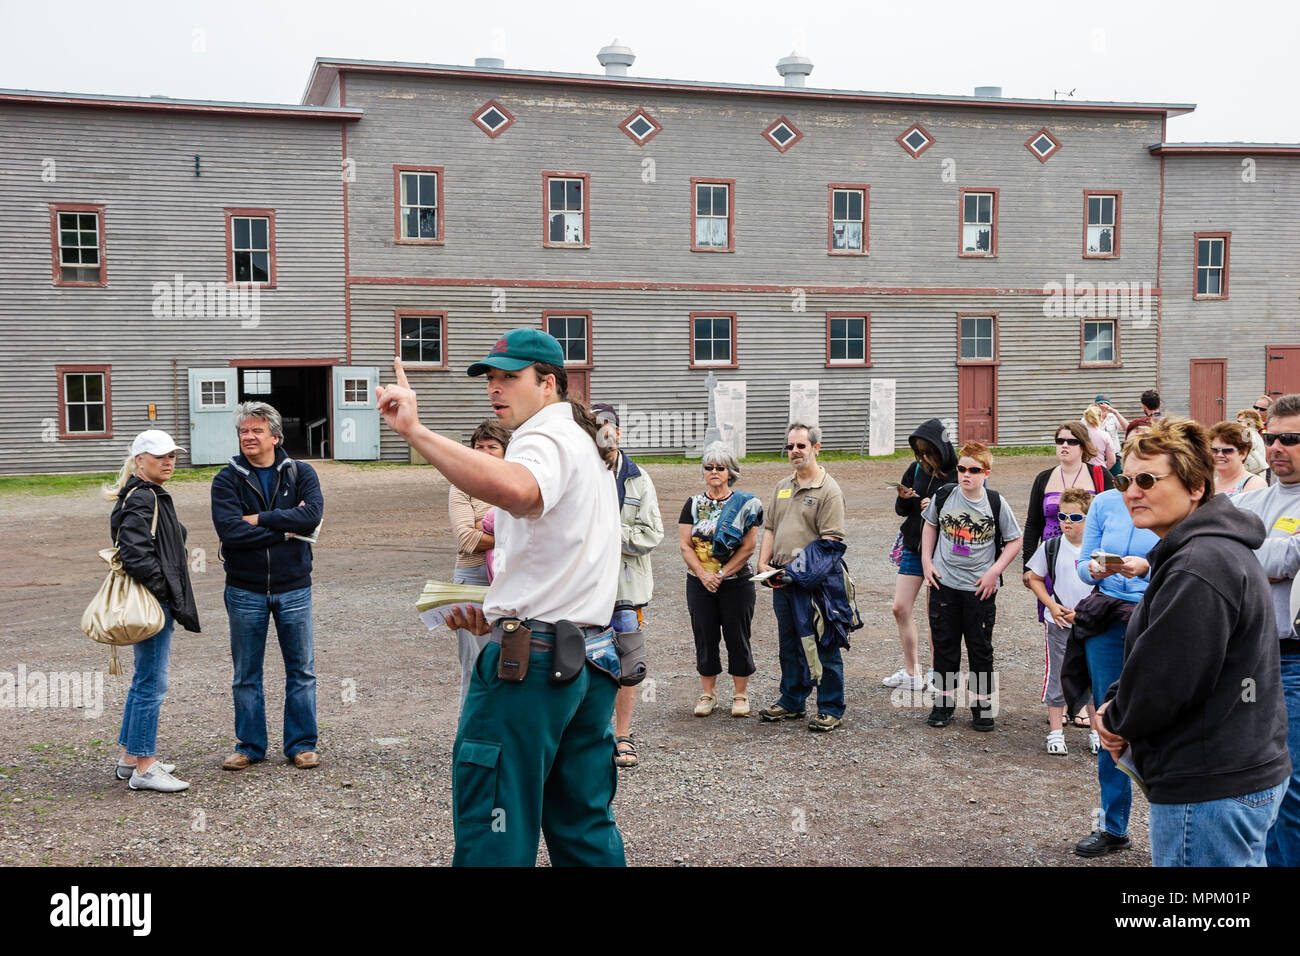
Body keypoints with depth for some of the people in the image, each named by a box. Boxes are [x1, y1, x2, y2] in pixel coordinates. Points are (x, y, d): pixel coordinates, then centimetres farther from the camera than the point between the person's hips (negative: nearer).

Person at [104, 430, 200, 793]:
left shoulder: (152, 497, 17)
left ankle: (129, 759, 28)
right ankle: (144, 768, 2)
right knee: (152, 684, -5)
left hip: (155, 603, 11)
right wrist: (163, 590, -16)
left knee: (144, 681, 18)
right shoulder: (141, 499, -16)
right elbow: (135, 555, -25)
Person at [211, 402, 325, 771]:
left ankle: (301, 744, 18)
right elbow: (229, 530, -17)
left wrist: (259, 519, -17)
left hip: (293, 588, 0)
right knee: (246, 675, 9)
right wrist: (286, 529, -16)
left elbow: (312, 515, -16)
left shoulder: (300, 473, 1)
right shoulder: (227, 480, -1)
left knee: (301, 671, 7)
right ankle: (250, 746, 23)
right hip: (245, 591, 0)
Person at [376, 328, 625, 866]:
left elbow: (514, 489, -38)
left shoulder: (548, 438, -10)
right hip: (590, 656, 10)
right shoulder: (588, 445, 22)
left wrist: (413, 430, -35)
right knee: (585, 827, 15)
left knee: (491, 835, -3)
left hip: (530, 660, -10)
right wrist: (499, 616, 19)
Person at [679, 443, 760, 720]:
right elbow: (685, 545, 0)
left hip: (737, 582, -2)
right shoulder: (693, 504, 6)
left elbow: (748, 547, -6)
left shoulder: (744, 504, 0)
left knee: (737, 637, 3)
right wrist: (704, 575, -12)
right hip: (700, 583, 2)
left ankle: (740, 695, 15)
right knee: (705, 637, 7)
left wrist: (721, 574, -13)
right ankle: (707, 694, 19)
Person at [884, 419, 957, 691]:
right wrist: (904, 499, -11)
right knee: (900, 608, 4)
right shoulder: (916, 469, 3)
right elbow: (901, 510, 10)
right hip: (914, 546, 5)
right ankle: (911, 672, 15)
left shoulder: (959, 473, -11)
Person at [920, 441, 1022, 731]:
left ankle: (982, 703, 20)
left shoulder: (996, 504, -7)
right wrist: (926, 560, 5)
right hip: (944, 584, 2)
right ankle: (945, 701, 21)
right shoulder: (943, 495, -2)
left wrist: (994, 572, -7)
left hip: (980, 588, -2)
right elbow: (930, 526, 15)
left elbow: (1014, 541, 2)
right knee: (944, 644, 9)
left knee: (980, 647, 7)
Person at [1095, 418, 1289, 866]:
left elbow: (1166, 682, -24)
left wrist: (1117, 720, -5)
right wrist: (1116, 705, 2)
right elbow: (1158, 656, 18)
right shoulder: (1219, 549, 12)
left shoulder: (1199, 568, -23)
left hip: (1211, 792, -11)